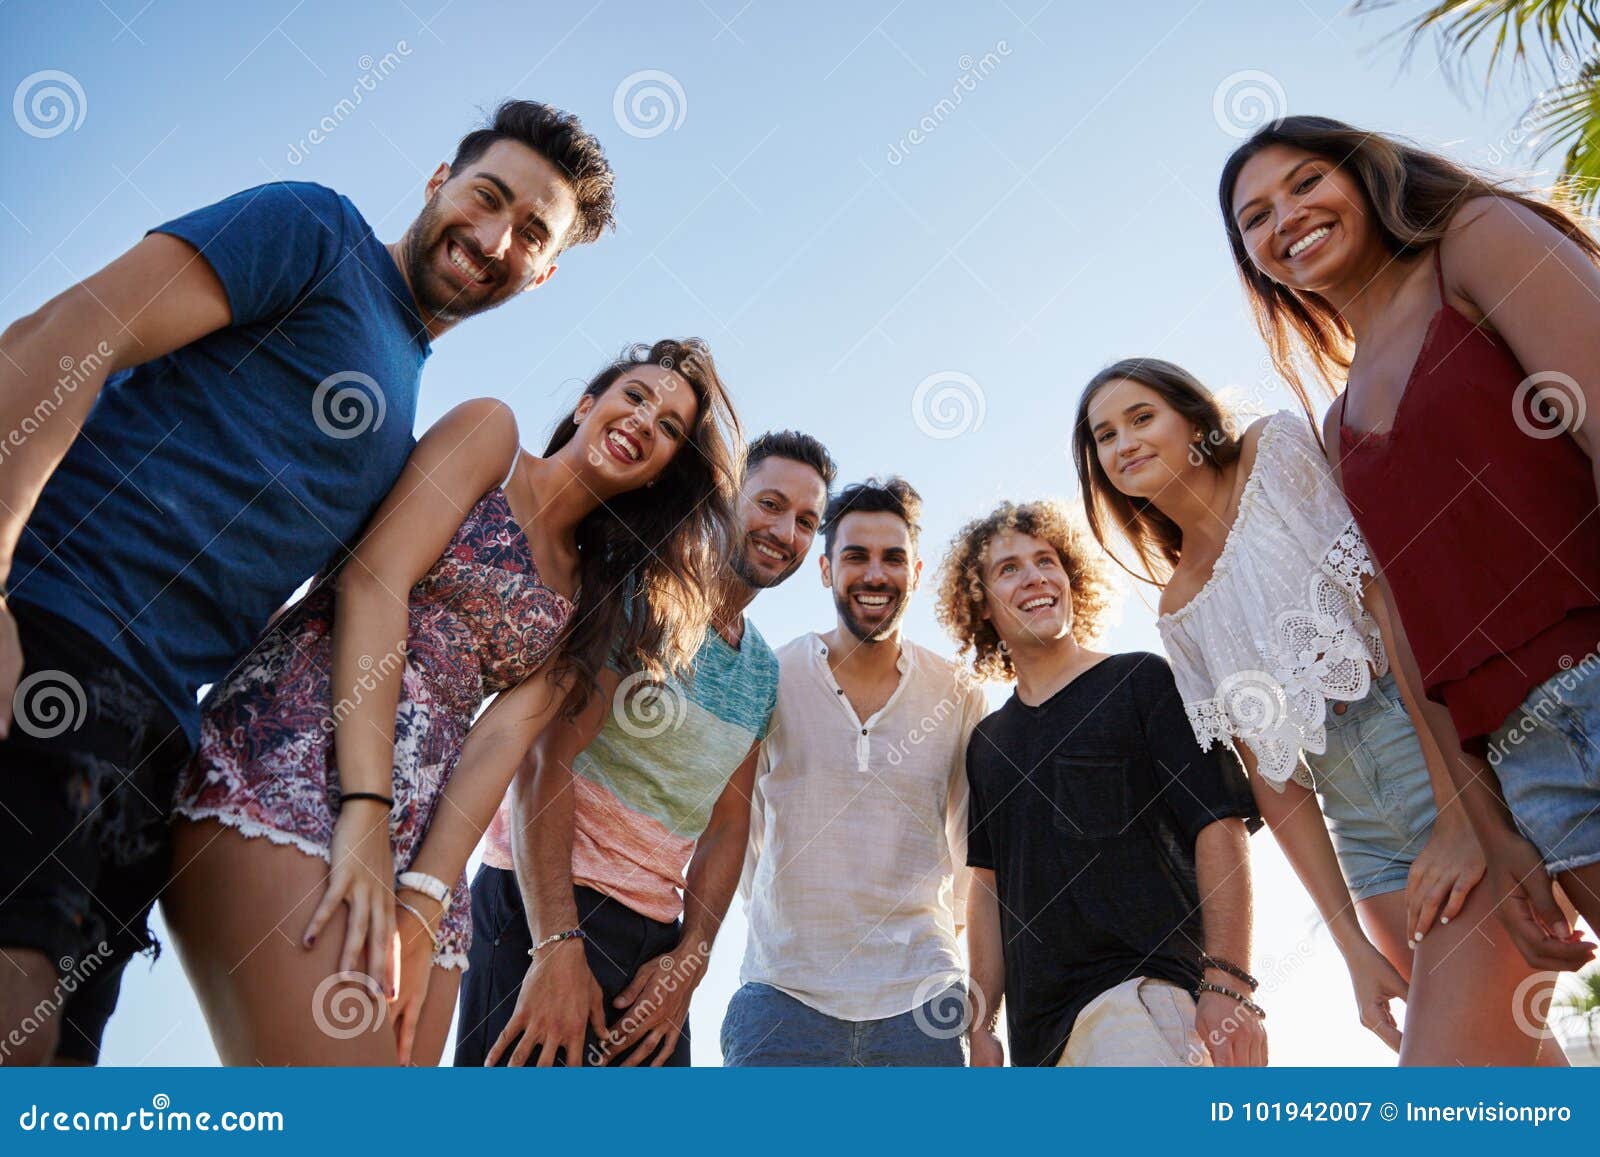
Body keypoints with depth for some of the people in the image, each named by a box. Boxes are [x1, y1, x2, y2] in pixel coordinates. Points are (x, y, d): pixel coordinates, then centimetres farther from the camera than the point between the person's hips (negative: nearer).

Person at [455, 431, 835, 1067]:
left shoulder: (765, 672, 12)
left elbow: (728, 824, 11)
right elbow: (543, 761, -19)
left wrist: (690, 958, -3)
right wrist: (557, 945, -25)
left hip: (657, 930, 7)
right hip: (546, 903, -7)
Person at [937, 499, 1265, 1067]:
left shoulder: (1142, 682, 3)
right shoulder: (987, 743, 18)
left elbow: (1219, 827, -4)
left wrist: (1227, 983, -14)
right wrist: (981, 1025, 11)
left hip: (1142, 987, -5)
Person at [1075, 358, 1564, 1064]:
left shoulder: (1279, 451, 1)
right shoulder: (1178, 610, 15)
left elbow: (1397, 594, -12)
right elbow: (1269, 774, 12)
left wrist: (1459, 815, -20)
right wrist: (1354, 946, 4)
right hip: (1366, 833, 6)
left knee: (1444, 1082, -20)